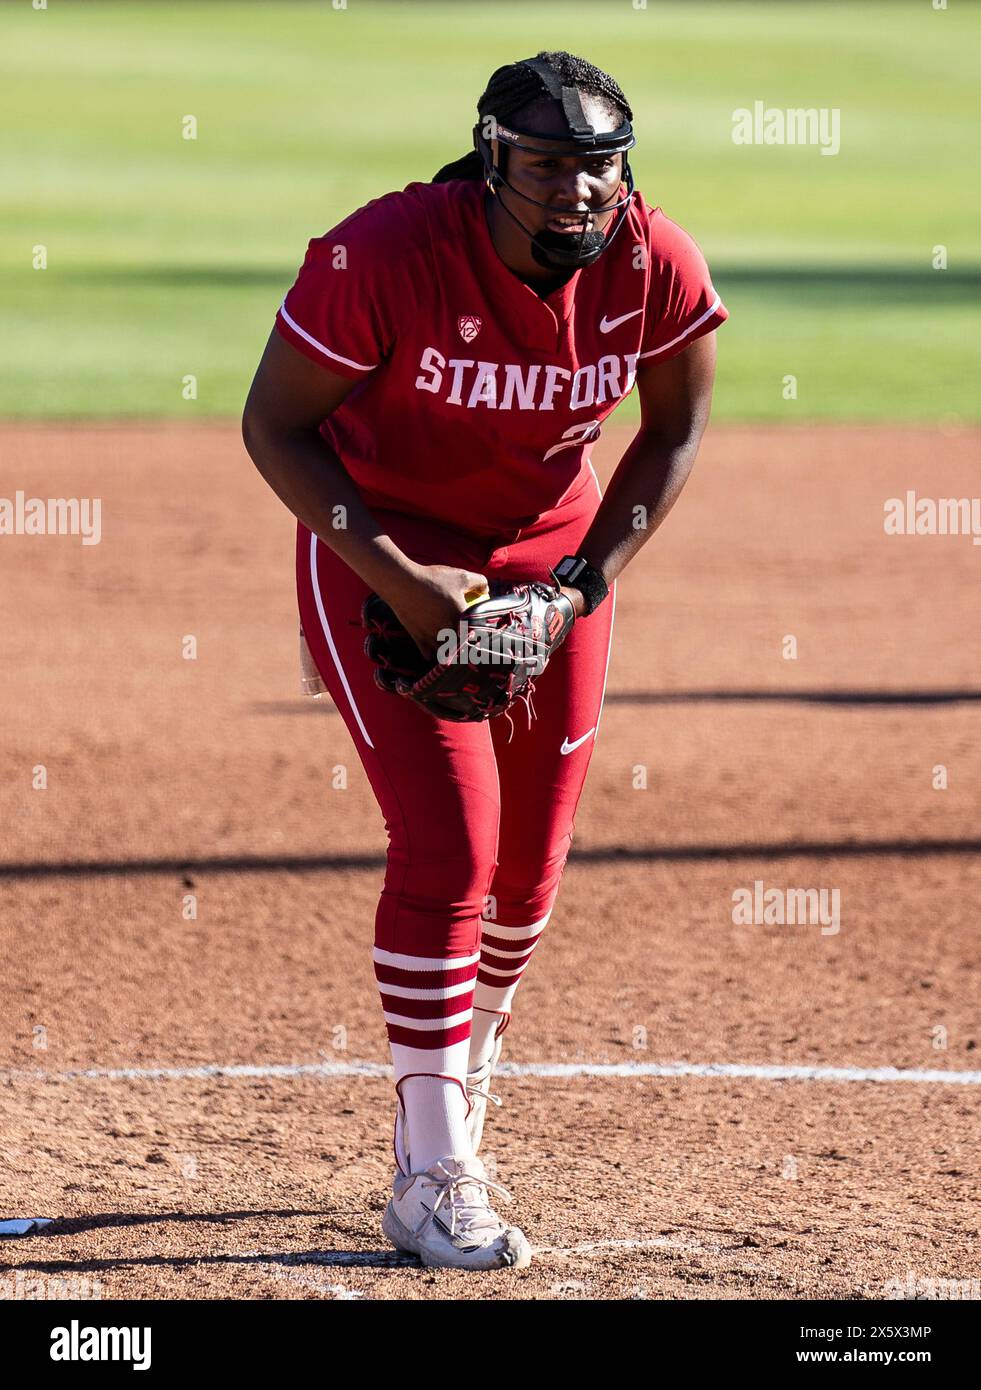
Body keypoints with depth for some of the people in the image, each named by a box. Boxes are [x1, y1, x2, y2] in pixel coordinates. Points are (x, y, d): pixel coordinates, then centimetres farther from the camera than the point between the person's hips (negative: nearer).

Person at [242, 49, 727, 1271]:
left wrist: (591, 573, -10)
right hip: (378, 550, -5)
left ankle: (450, 1108, 35)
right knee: (447, 850, -14)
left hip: (548, 548, 5)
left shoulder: (655, 266, -18)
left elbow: (675, 426, 0)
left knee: (530, 866, 9)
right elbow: (274, 425, -19)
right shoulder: (385, 256, -29)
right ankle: (434, 1183, -7)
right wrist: (397, 581, -25)